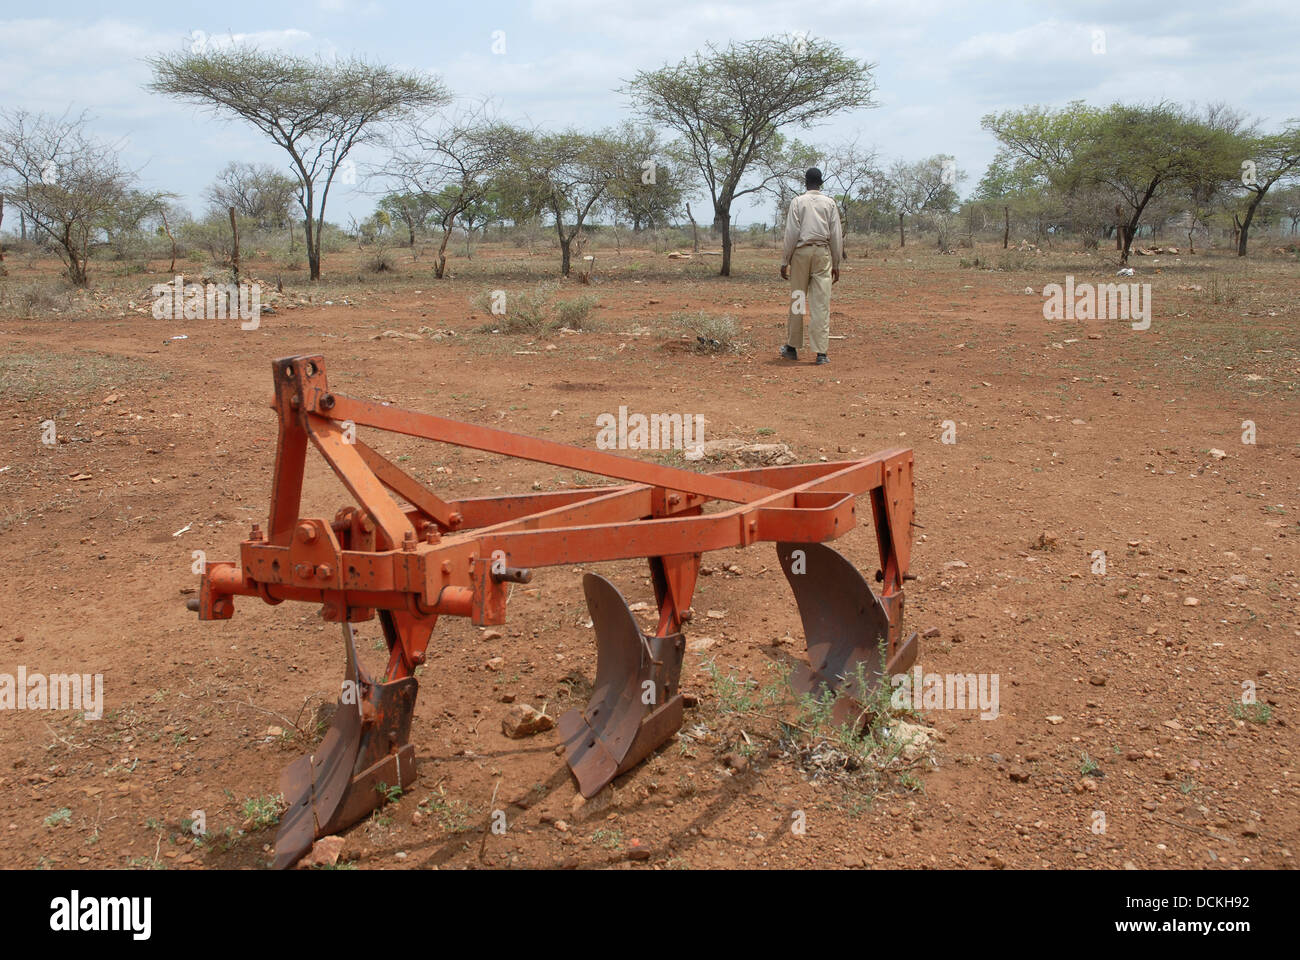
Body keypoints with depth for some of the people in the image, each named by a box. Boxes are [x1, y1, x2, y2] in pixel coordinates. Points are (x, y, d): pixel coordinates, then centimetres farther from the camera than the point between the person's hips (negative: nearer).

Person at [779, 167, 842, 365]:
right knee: (821, 304, -3)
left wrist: (785, 261, 1)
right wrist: (836, 264, 11)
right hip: (823, 253, 1)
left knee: (797, 301, 8)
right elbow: (836, 236, 5)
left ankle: (792, 347, 15)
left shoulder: (797, 202, 2)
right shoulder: (830, 203, 7)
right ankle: (821, 352, -7)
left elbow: (791, 233, -3)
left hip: (801, 252, -1)